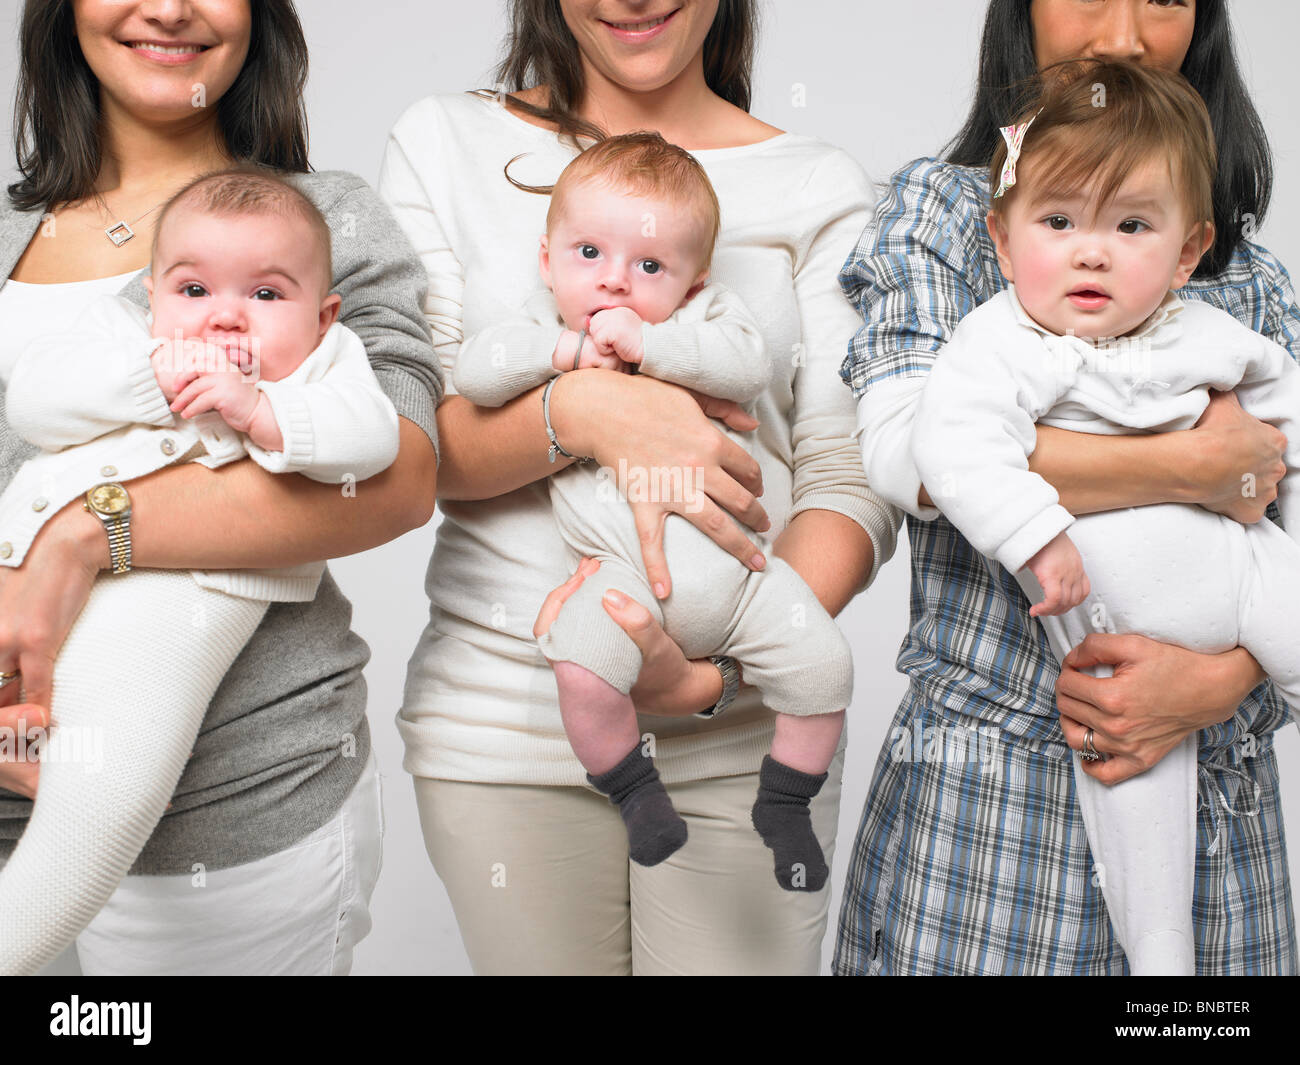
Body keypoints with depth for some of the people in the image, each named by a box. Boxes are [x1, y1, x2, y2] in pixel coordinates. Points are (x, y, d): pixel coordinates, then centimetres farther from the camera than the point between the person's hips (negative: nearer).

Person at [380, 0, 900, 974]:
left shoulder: (821, 186, 4)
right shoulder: (444, 144, 5)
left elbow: (854, 480, -4)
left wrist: (714, 677, -20)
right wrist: (580, 410, -21)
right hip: (503, 717, 1)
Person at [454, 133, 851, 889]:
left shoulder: (707, 318, 5)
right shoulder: (547, 330, 7)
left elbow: (750, 366, -14)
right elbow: (474, 371, -6)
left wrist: (648, 343, -20)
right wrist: (566, 352, -14)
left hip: (732, 560, 2)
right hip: (626, 570, -1)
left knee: (824, 663, -7)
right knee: (582, 671, -26)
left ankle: (785, 803, 17)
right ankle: (635, 790, 2)